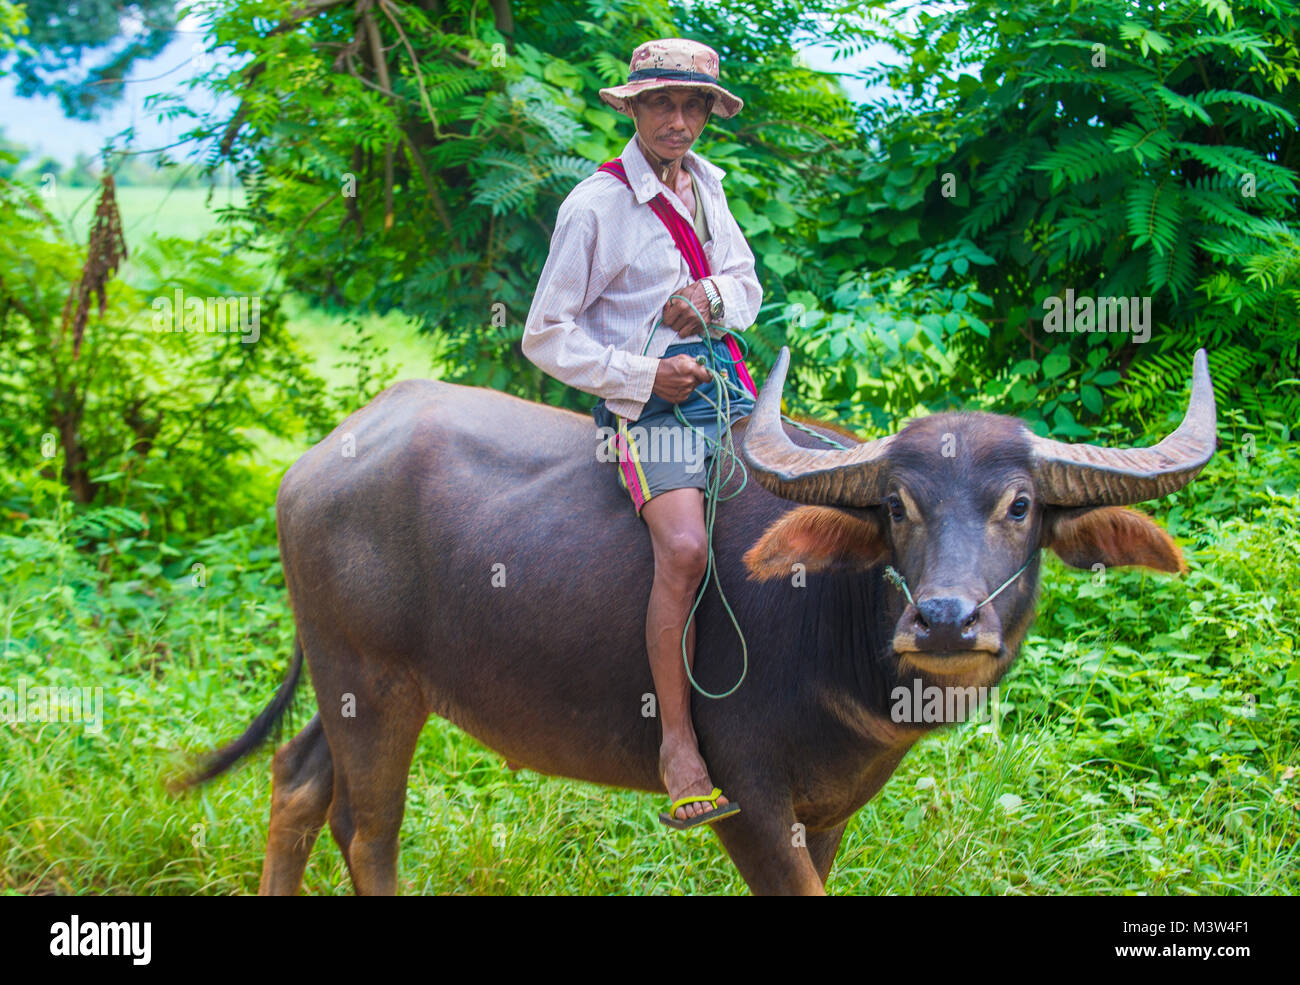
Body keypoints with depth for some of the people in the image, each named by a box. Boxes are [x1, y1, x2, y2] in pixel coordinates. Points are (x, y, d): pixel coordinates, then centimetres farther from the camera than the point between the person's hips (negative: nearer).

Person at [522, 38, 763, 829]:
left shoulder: (706, 185, 13)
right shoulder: (595, 206, -6)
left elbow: (749, 287, 23)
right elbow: (547, 336, -4)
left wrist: (714, 296, -1)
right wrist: (644, 376, -11)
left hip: (729, 388, 6)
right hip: (646, 401, -6)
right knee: (685, 548, -29)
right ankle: (678, 747, -21)